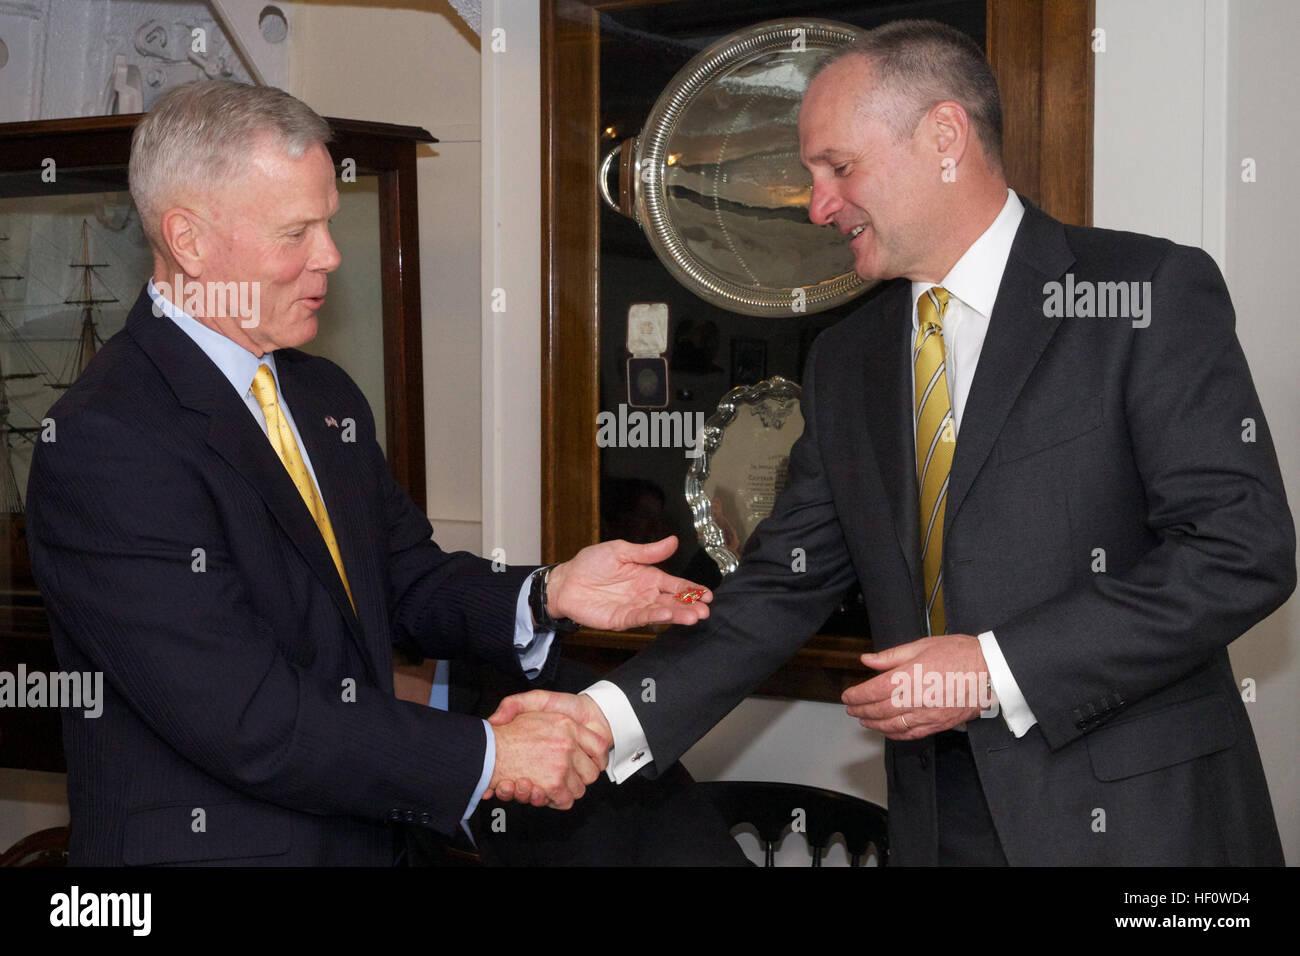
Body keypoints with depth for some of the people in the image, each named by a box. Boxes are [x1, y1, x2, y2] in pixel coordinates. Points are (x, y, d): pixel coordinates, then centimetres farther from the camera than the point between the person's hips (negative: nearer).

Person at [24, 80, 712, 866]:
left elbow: (407, 581, 9)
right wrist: (488, 757, -20)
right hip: (208, 842, -7)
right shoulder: (103, 444, -21)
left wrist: (546, 596, -10)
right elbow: (250, 723, -24)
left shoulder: (328, 396, 7)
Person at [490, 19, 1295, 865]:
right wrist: (614, 715, -8)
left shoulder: (1150, 293, -9)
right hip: (938, 817, 5)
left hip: (1138, 817, -4)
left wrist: (996, 669, -18)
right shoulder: (846, 362, 9)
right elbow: (787, 585, 5)